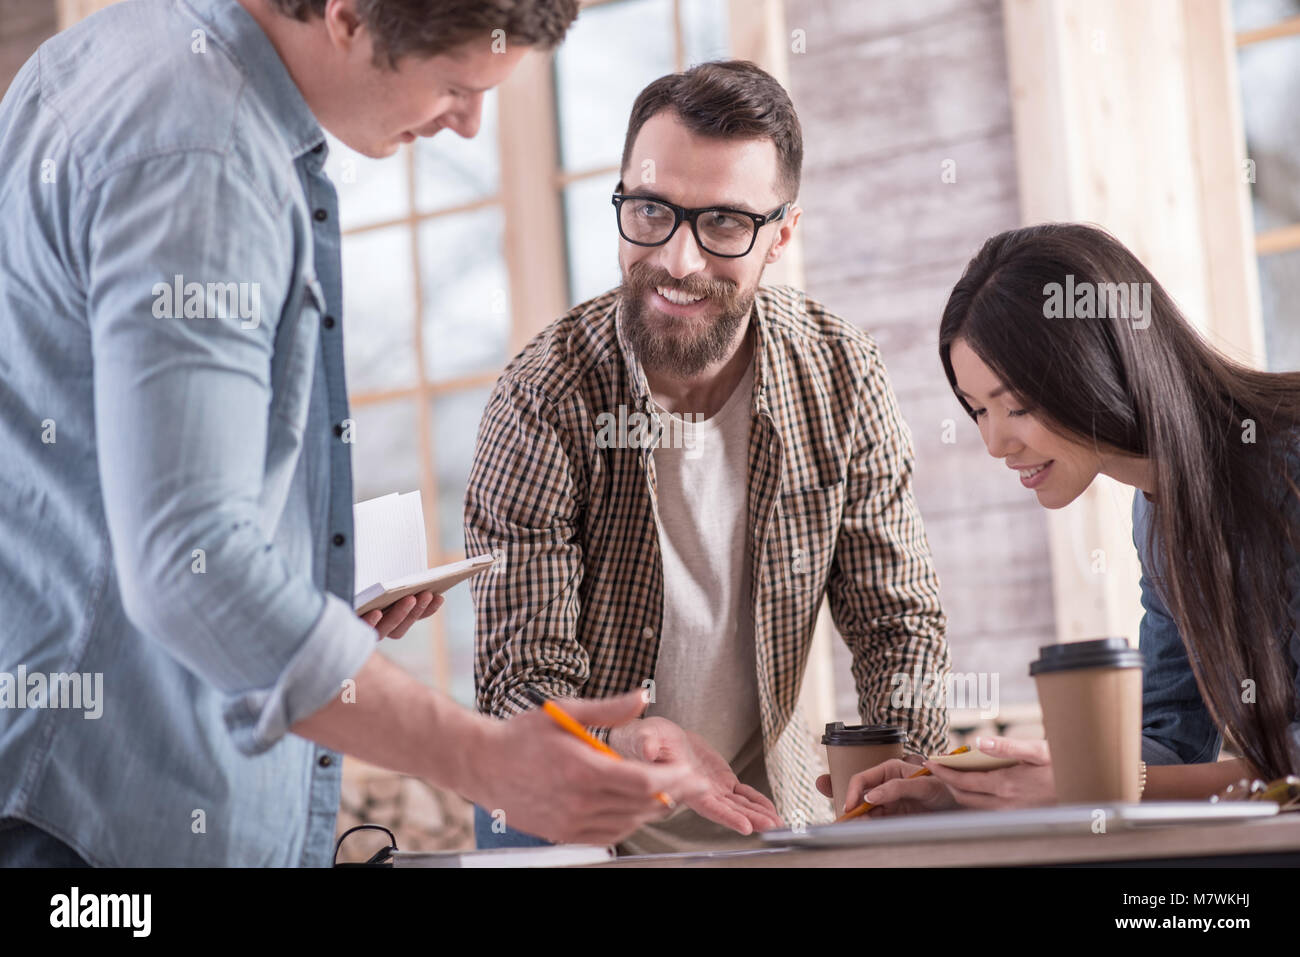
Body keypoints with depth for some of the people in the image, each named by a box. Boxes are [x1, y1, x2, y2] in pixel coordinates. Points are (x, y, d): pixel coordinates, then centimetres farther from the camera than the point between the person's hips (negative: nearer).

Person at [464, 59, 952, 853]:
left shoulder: (843, 377, -9)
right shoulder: (543, 404, -20)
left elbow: (896, 620, -3)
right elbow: (524, 681, -19)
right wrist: (625, 747, -42)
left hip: (777, 797, 3)